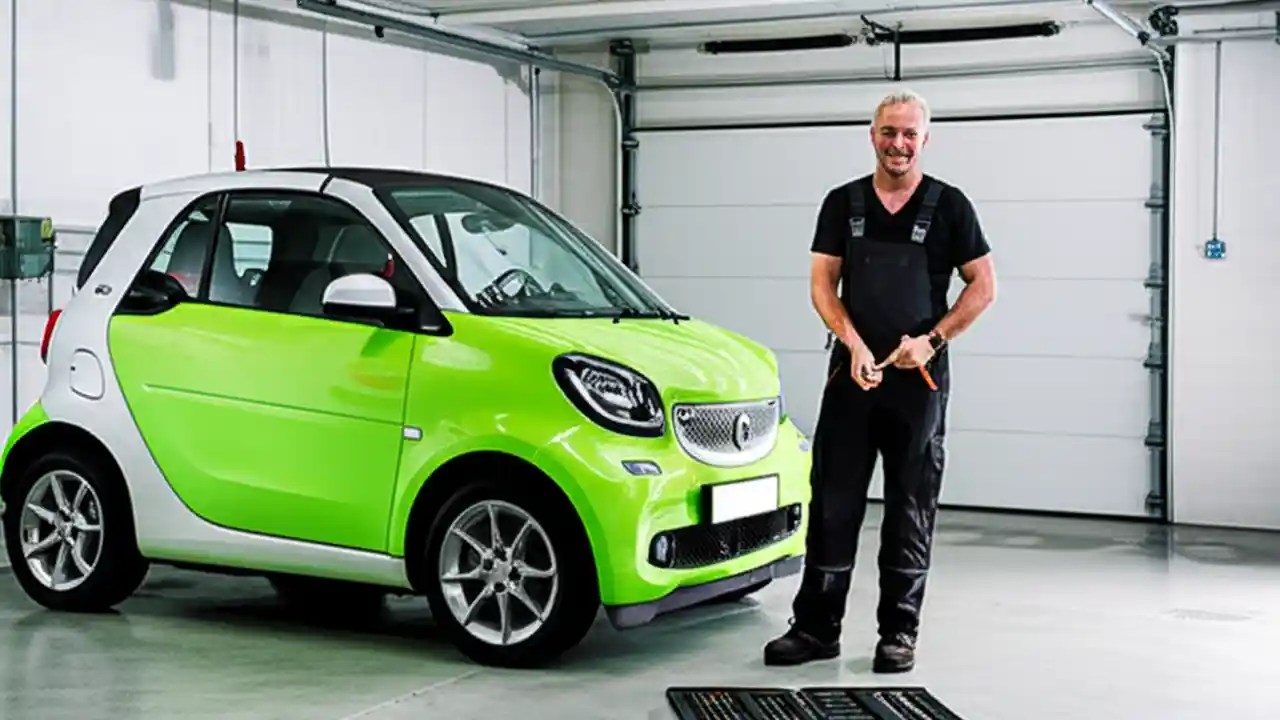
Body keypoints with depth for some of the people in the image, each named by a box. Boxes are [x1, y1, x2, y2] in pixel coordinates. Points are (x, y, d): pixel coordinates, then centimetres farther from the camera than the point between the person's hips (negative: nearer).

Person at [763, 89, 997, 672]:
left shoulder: (948, 206, 1)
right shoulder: (843, 203, 7)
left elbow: (983, 286, 1)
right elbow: (822, 284, 4)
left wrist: (931, 340, -10)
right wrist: (855, 345, -11)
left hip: (920, 378, -2)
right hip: (852, 371, 2)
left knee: (911, 509, 5)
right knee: (832, 503, 2)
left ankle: (899, 633, 14)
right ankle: (816, 627, 9)